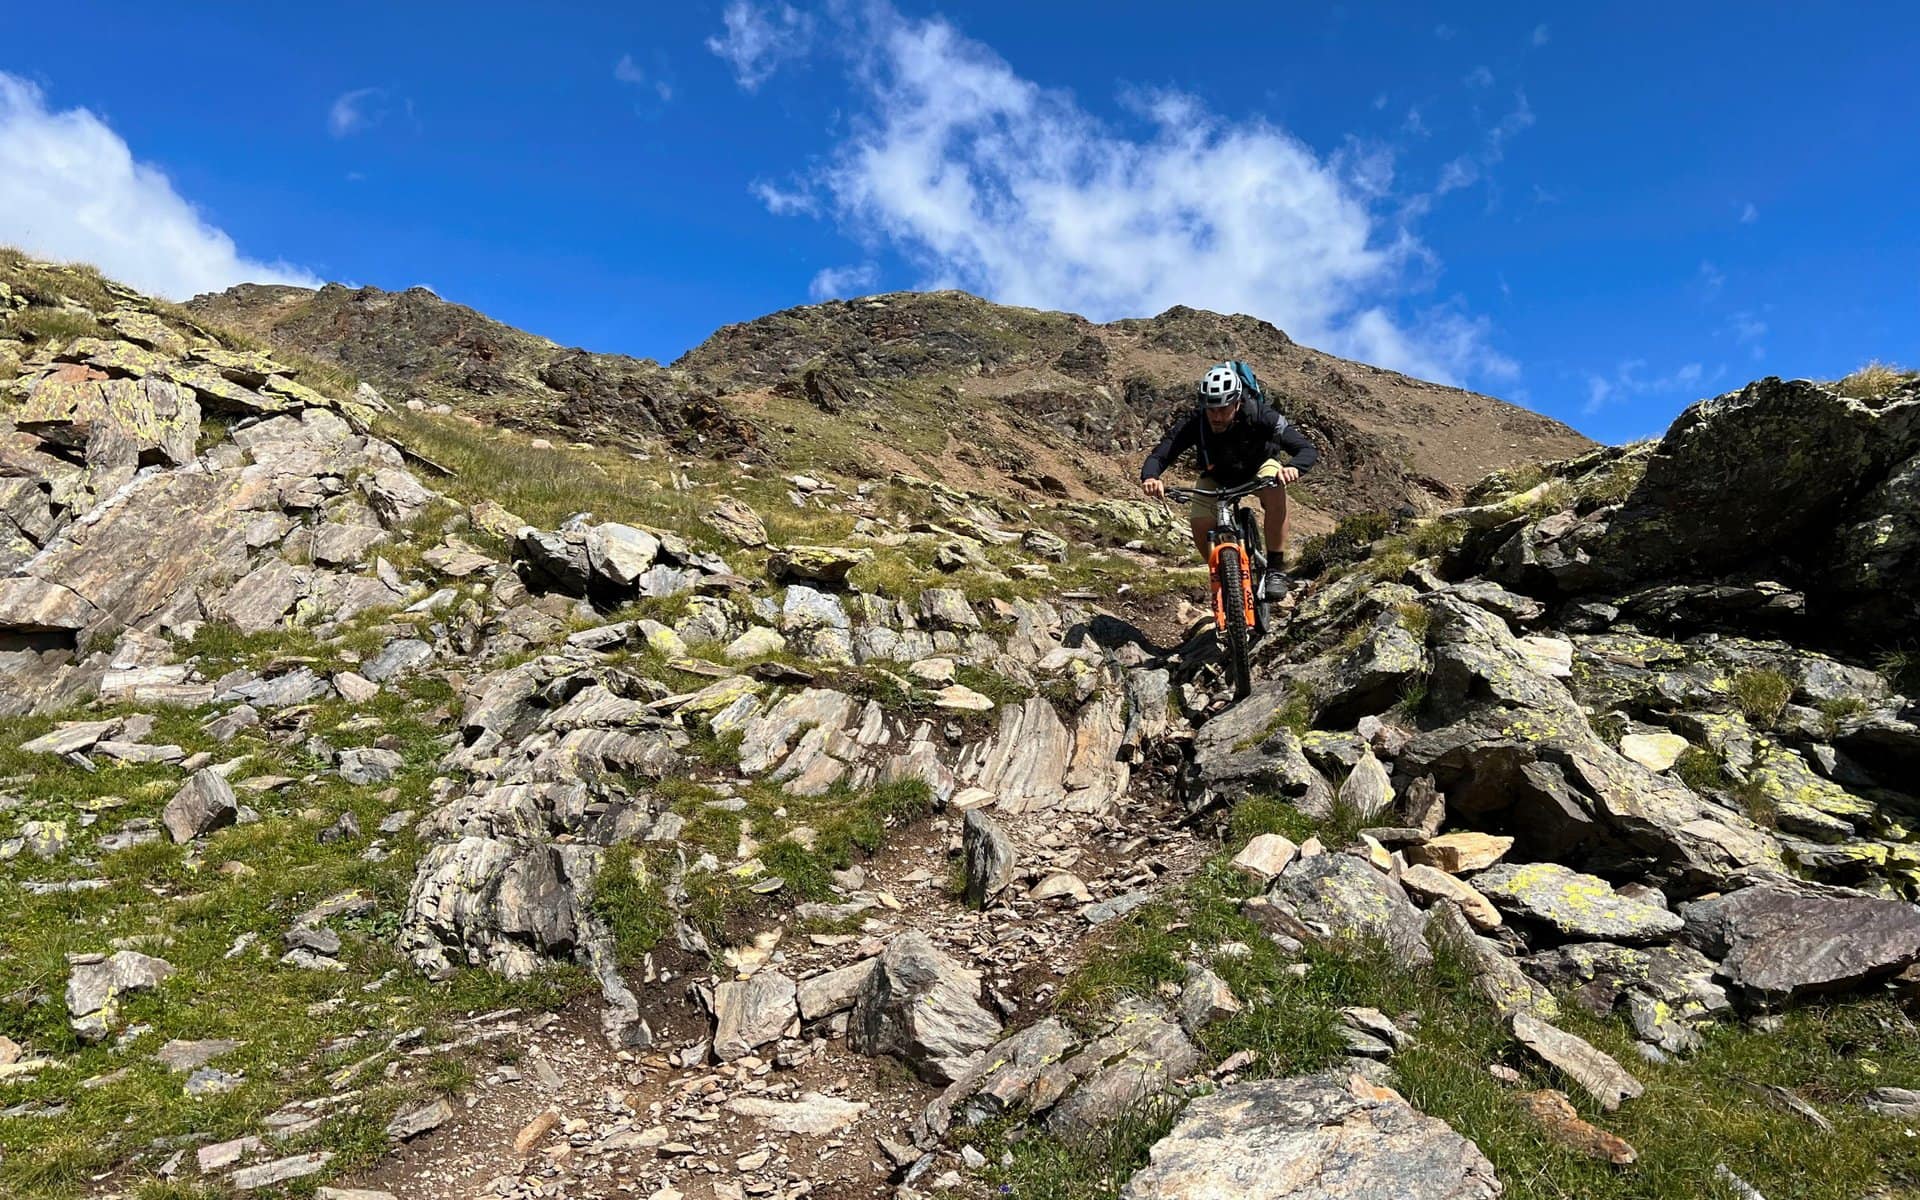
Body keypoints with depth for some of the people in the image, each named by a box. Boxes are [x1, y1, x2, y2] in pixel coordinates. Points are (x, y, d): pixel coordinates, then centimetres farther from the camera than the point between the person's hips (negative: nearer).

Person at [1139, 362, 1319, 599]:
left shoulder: (1259, 416, -35)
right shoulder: (1193, 423, -32)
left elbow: (1308, 449, -37)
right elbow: (1158, 456, -35)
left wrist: (1292, 467, -60)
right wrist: (1150, 477, -58)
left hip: (1259, 467, -1)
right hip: (1217, 477, 2)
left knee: (1275, 489, -35)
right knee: (1199, 524, -22)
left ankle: (1277, 569, -24)